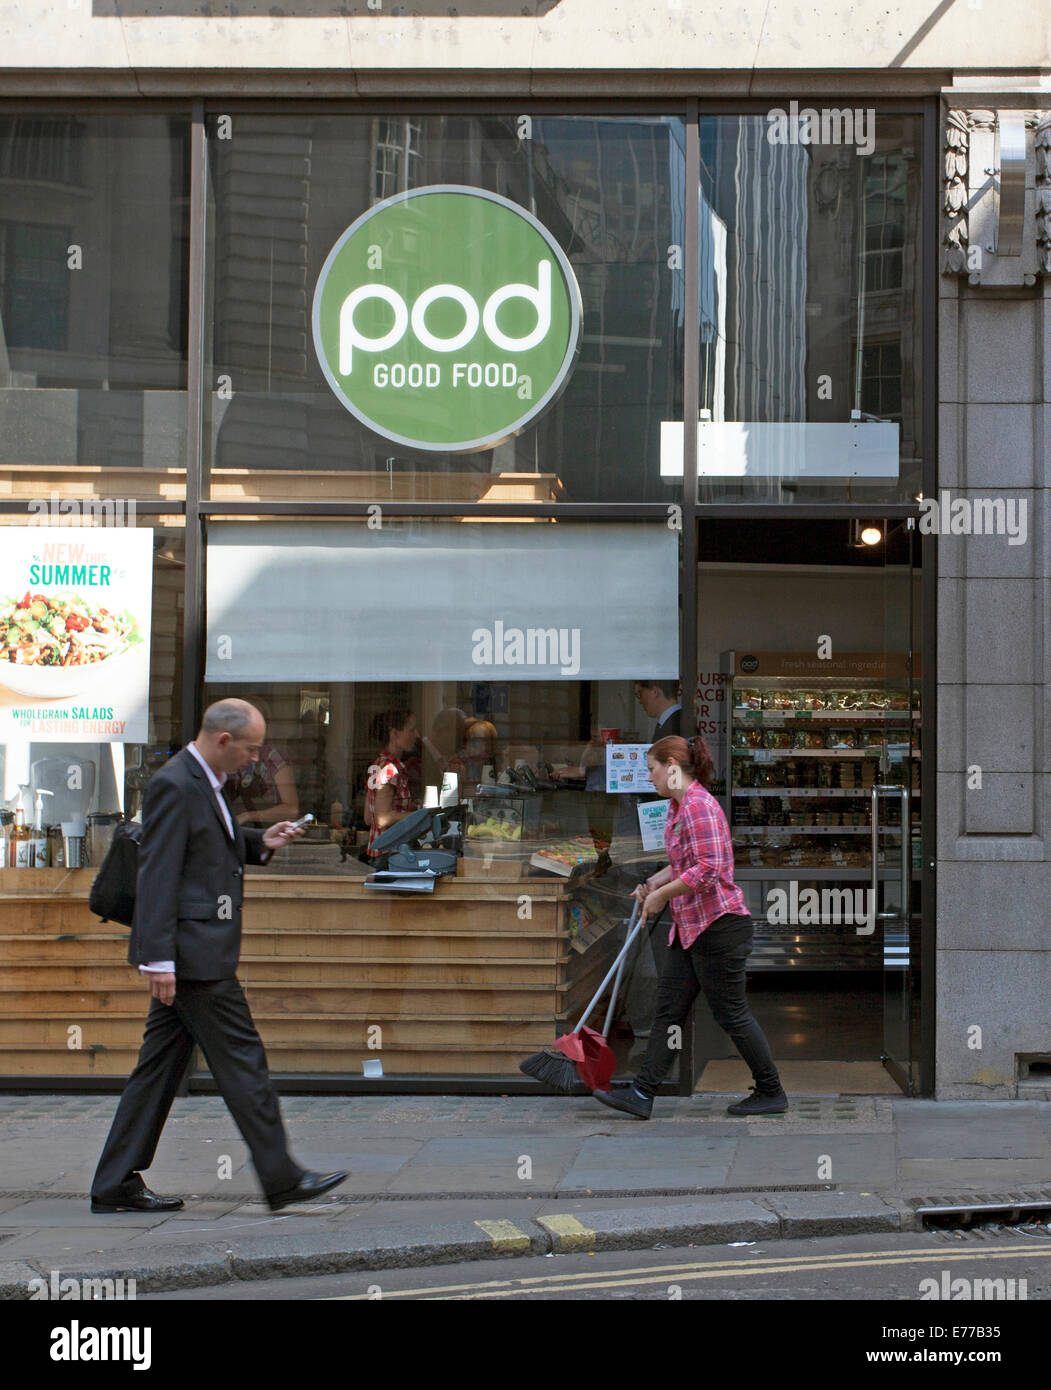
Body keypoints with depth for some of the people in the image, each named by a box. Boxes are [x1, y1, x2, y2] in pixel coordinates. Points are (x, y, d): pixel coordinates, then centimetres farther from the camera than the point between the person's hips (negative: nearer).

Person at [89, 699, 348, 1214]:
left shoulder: (202, 783, 16)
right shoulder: (173, 785, -15)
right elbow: (157, 874, -19)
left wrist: (259, 843, 11)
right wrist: (158, 959, -22)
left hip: (197, 951, 10)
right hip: (192, 951, -10)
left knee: (160, 1065, 10)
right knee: (241, 1061, -4)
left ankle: (116, 1184, 14)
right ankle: (280, 1178, 4)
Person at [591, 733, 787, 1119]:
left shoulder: (699, 805, -18)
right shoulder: (677, 806, 14)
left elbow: (708, 871, -26)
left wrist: (662, 894, -16)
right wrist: (653, 883, 11)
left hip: (719, 926, -10)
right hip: (689, 927, 10)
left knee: (731, 1013, 0)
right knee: (668, 1009, 8)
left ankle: (771, 1093, 13)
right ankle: (641, 1093, 9)